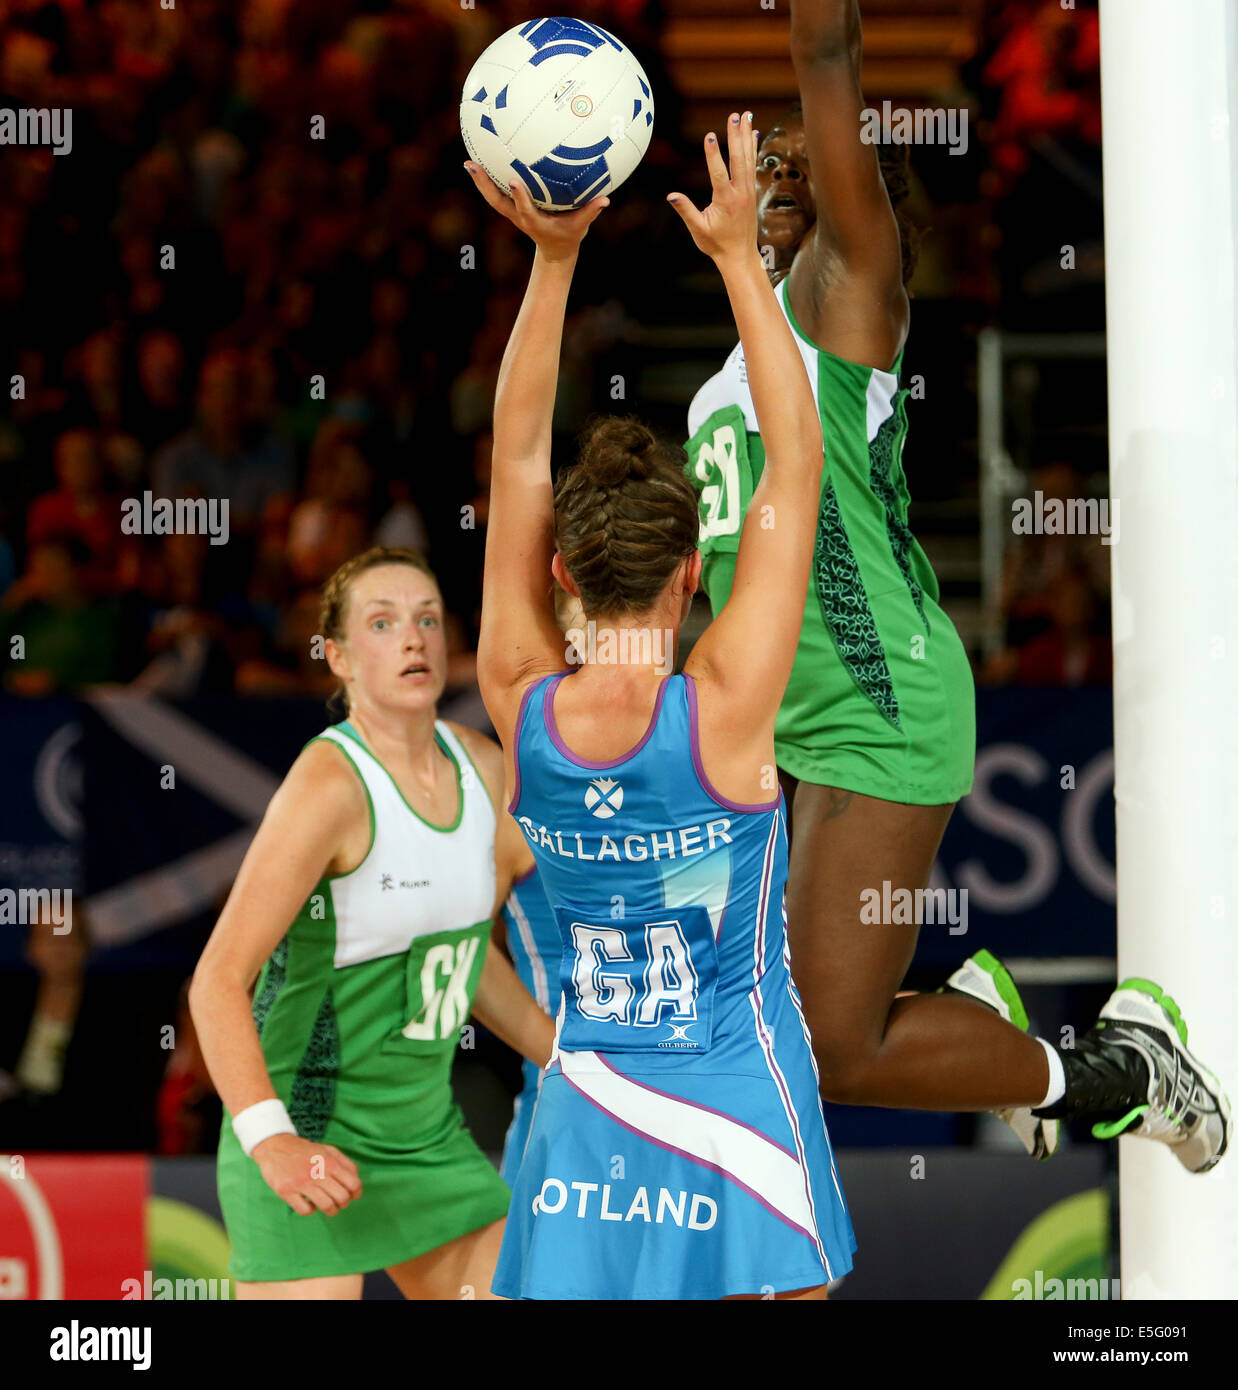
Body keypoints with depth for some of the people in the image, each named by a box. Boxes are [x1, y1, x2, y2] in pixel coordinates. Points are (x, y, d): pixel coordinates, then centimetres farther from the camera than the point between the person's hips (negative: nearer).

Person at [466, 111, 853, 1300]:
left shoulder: (522, 710, -7)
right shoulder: (725, 708, -16)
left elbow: (516, 457, 0)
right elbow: (797, 463, -10)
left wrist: (553, 258, -1)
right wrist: (739, 258, -6)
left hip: (583, 1121, 3)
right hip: (738, 1108, -3)